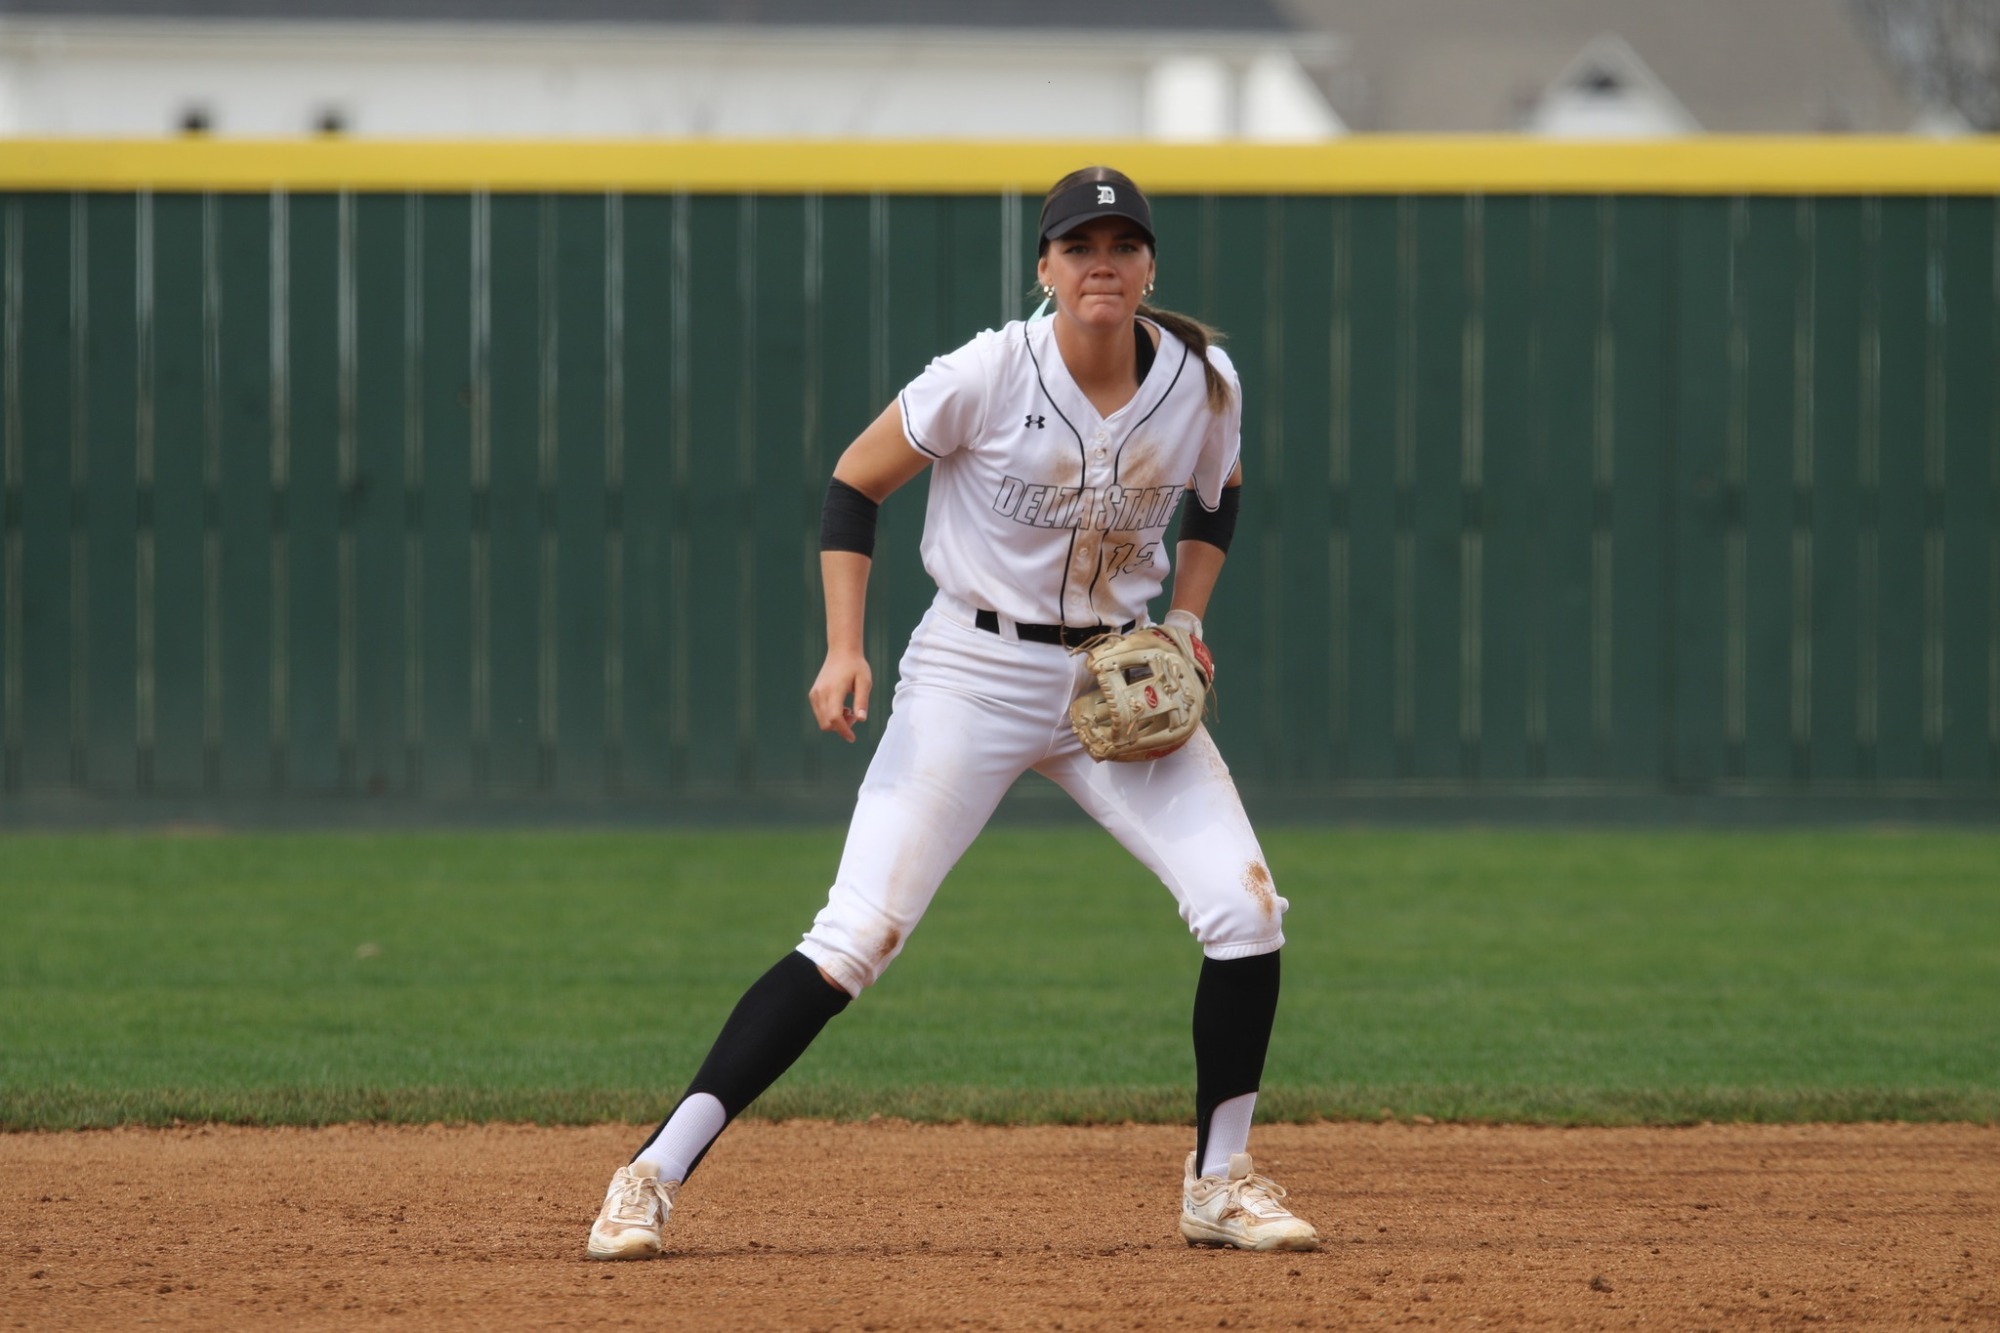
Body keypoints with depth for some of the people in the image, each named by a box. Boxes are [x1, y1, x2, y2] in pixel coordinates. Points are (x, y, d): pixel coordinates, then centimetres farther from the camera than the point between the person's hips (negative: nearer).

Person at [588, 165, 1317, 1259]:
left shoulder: (1203, 383, -6)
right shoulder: (989, 375, -17)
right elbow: (855, 484, -6)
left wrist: (1184, 621, 1)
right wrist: (844, 650, -15)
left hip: (1120, 677, 4)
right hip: (975, 671, -4)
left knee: (1244, 909, -10)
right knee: (853, 941, -13)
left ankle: (1219, 1185, 9)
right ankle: (655, 1175, -9)